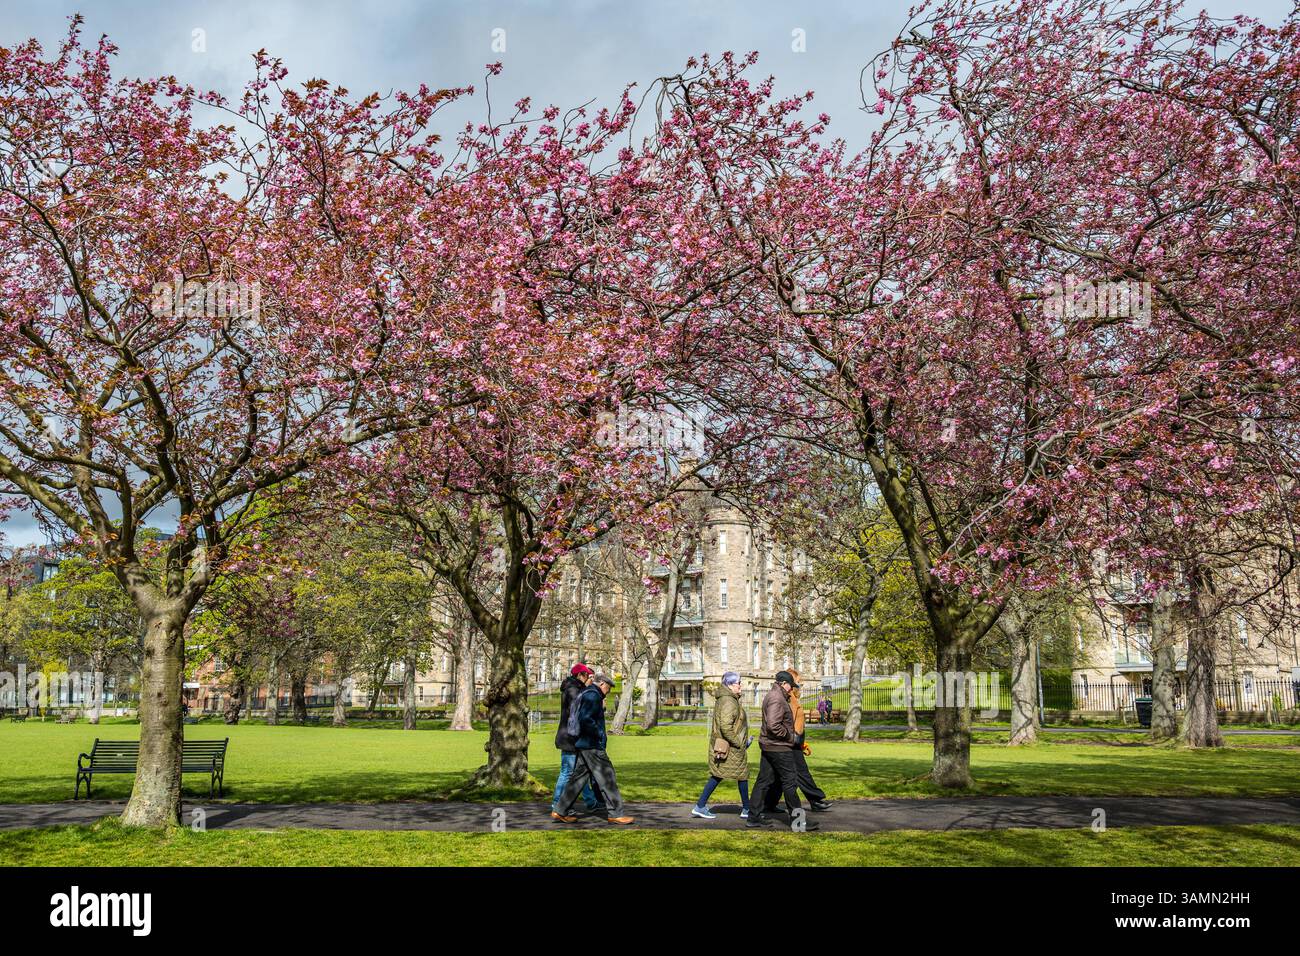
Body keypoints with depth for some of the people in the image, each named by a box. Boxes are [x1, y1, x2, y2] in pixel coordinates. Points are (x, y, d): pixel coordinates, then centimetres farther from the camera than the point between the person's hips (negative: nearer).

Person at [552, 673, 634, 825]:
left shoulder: (584, 694, 20)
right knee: (606, 776, -5)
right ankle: (615, 813, -2)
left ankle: (560, 811, 11)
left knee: (579, 776, 11)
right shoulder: (593, 695, -14)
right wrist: (599, 734, -15)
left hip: (583, 744, 10)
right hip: (592, 745, -10)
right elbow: (585, 720, -25)